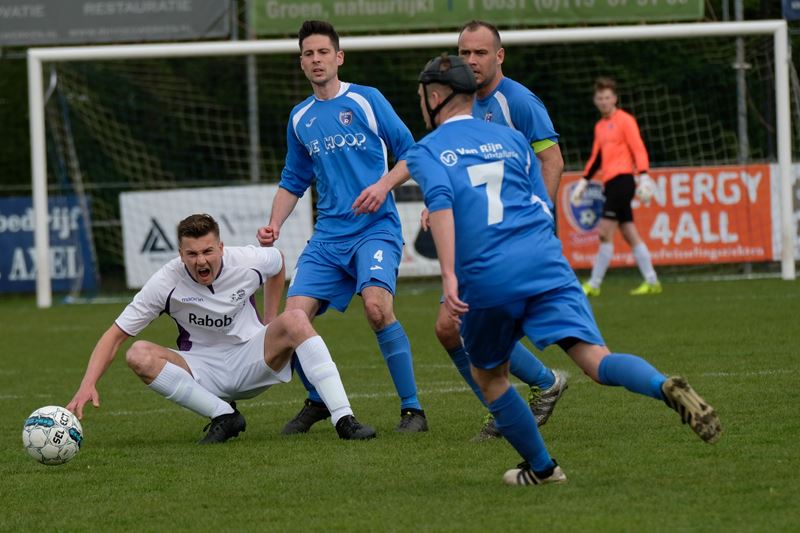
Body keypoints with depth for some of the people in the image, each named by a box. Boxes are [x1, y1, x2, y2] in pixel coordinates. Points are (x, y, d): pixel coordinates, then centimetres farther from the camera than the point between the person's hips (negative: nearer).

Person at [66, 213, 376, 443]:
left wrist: (272, 323, 13)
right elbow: (115, 336, -14)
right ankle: (223, 415, -20)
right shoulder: (166, 283, -17)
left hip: (252, 361, 0)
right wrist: (88, 385, -28)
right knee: (139, 356, -28)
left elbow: (277, 262, 16)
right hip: (202, 371, 0)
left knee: (295, 320, -29)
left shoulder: (249, 261, -12)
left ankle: (343, 419, -32)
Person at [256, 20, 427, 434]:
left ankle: (412, 410, -17)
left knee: (377, 306, -29)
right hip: (328, 236, 5)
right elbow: (293, 181, 24)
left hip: (375, 229, -5)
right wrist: (274, 224, 9)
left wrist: (383, 185, -16)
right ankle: (317, 402, 18)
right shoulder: (300, 119, 14)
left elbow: (410, 153, 1)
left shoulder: (366, 100, 0)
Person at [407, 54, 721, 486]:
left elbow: (440, 202, -11)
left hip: (485, 278, -3)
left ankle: (541, 467, 25)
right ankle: (666, 387, -39)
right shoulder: (509, 139, 22)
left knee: (489, 375, 22)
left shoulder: (427, 151, 9)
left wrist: (449, 274, -19)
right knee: (595, 358, -11)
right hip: (545, 263, 3)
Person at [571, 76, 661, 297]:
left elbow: (639, 149, -11)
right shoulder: (600, 126, 19)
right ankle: (652, 282, 8)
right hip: (610, 183, 8)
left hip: (622, 179, -8)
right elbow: (596, 158, 26)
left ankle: (594, 285, -8)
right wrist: (584, 182, 22)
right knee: (629, 234, 7)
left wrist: (643, 176, -21)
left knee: (606, 232, -10)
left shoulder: (625, 120, -5)